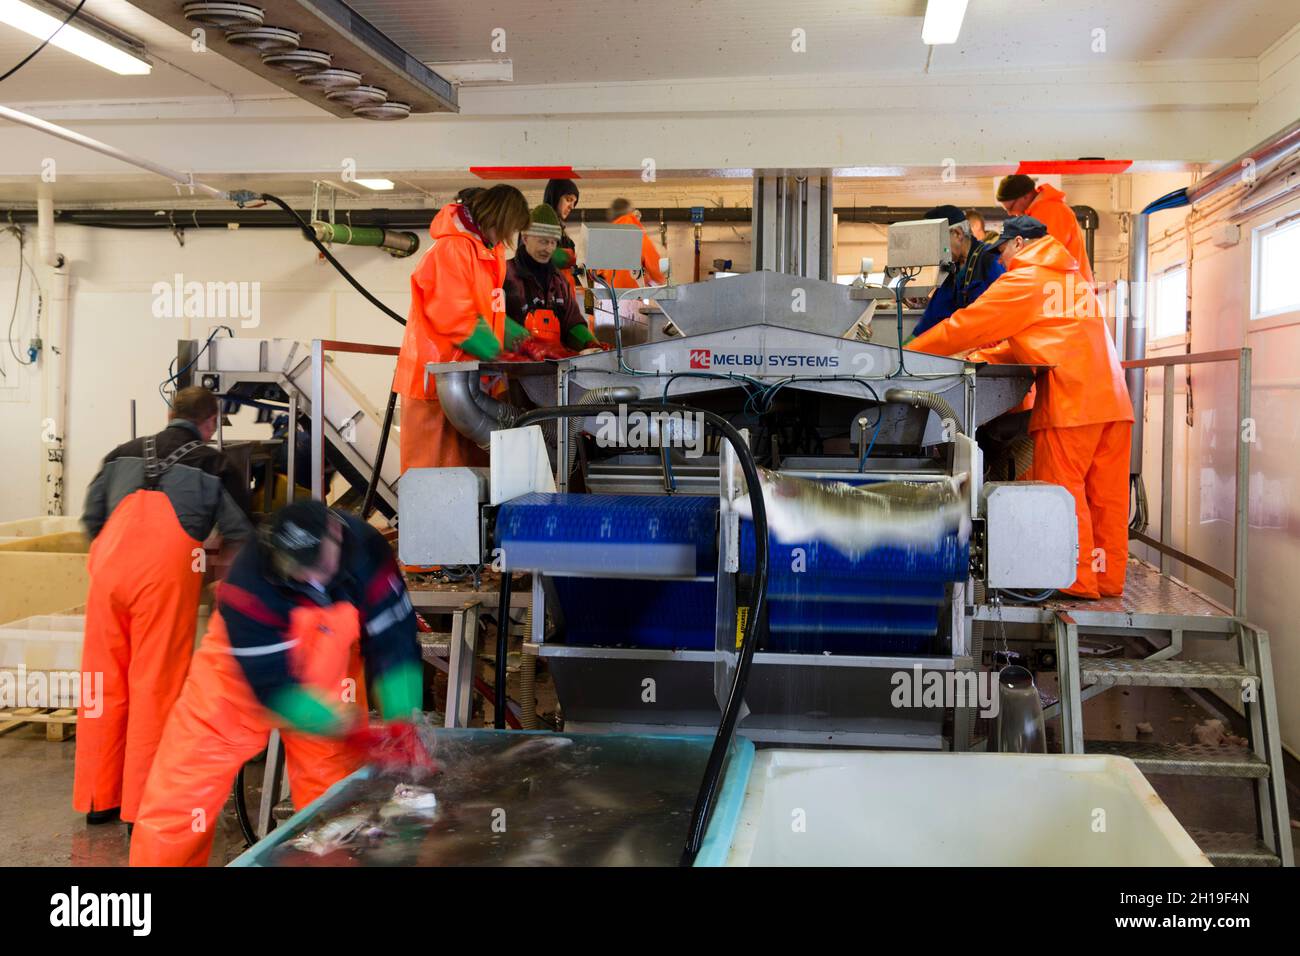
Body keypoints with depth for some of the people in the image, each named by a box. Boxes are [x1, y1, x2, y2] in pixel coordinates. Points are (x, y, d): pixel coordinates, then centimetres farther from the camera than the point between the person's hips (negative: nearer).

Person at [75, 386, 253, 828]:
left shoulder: (124, 453, 24)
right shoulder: (213, 464, 13)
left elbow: (91, 518, 21)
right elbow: (240, 534, 12)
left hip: (108, 567, 4)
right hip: (166, 572, -4)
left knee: (104, 680, 12)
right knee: (155, 686, 2)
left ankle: (97, 799, 21)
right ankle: (142, 807, 6)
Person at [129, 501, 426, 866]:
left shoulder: (367, 551, -27)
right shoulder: (248, 584, -35)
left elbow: (393, 641, -21)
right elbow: (274, 687, -30)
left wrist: (402, 720, -32)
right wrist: (344, 726, -35)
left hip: (326, 681, 3)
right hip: (240, 677, -2)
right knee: (180, 794, 0)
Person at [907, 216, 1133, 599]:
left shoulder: (1023, 280, 1)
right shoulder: (1075, 279, 27)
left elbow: (965, 324, 2)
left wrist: (908, 353, 10)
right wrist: (977, 358, 28)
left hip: (1071, 400, -8)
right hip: (1113, 399, 8)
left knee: (1063, 491, -2)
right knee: (1107, 496, 8)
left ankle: (1077, 581, 0)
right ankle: (1108, 578, 12)